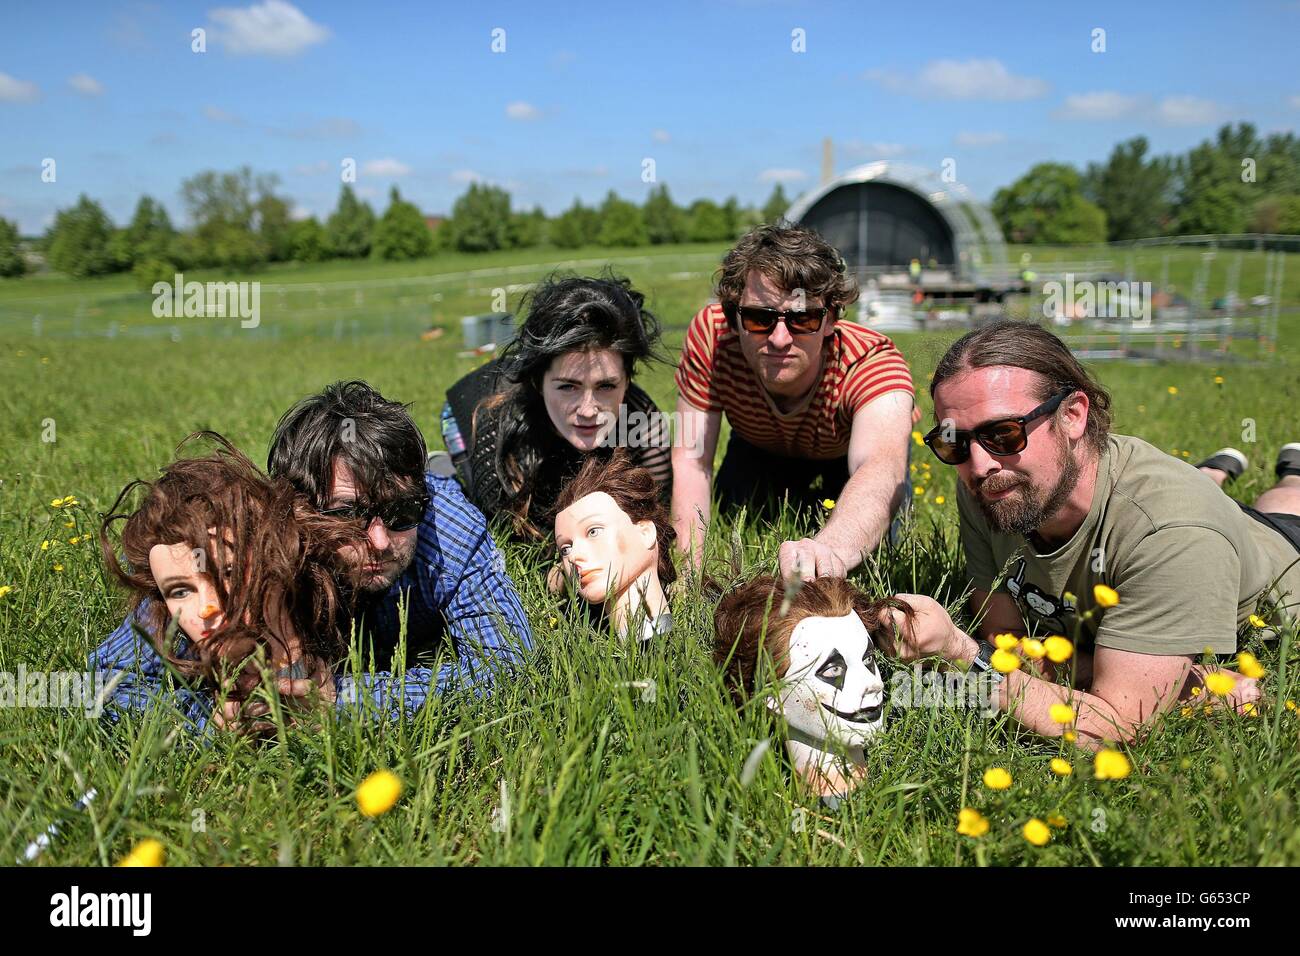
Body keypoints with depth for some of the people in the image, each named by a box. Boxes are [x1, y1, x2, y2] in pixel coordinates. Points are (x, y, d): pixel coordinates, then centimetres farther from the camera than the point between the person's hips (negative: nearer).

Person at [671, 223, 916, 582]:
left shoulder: (871, 362, -45)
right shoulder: (710, 333, -37)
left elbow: (883, 469, -66)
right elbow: (691, 460, -30)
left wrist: (832, 549, -88)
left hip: (852, 449, -1)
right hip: (760, 447, 2)